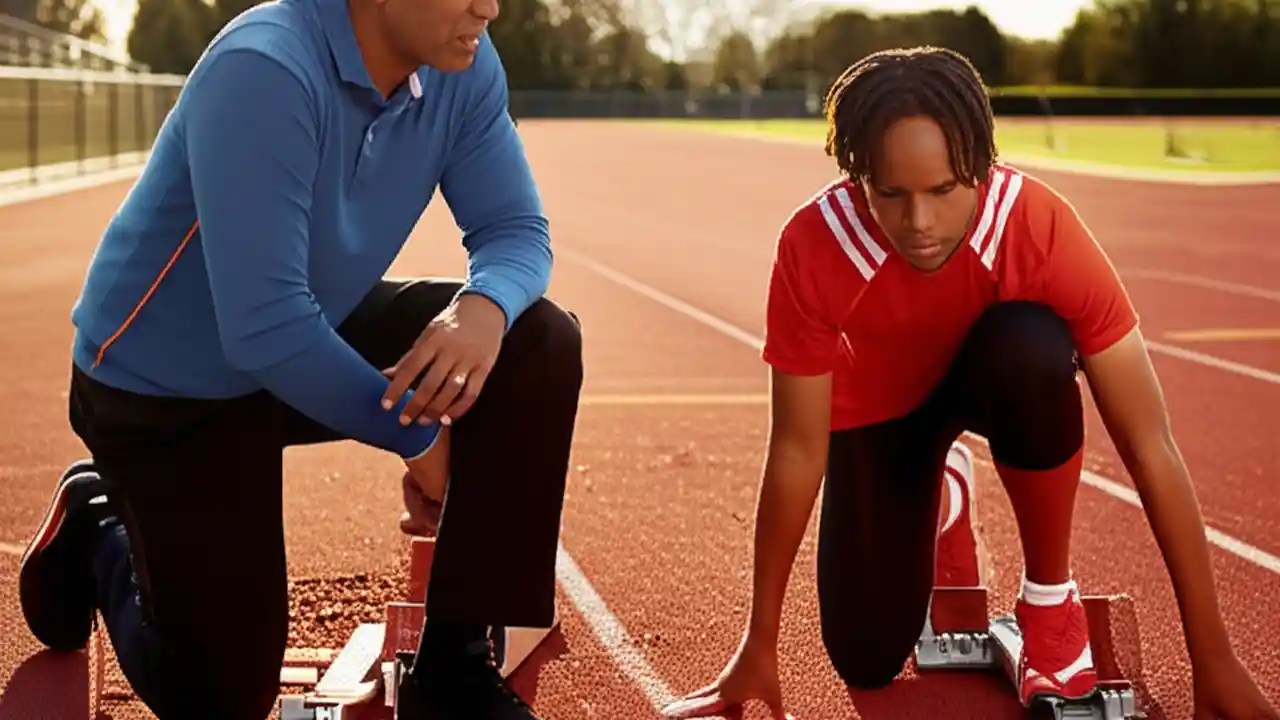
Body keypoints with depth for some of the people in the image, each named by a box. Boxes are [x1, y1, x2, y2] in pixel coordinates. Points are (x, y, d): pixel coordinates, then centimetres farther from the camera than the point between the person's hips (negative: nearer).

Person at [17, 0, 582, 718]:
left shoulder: (464, 68, -13)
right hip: (164, 385, -6)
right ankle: (99, 529, 31)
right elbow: (263, 330, -35)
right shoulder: (263, 71, -34)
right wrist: (415, 431, -25)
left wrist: (486, 307, -32)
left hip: (322, 332, 6)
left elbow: (516, 227, -7)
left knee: (540, 342, -16)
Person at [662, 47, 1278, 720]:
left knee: (1034, 348, -38)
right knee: (867, 661, -8)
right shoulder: (813, 247, -35)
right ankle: (941, 496, 25)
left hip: (999, 377, -1)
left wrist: (1211, 659, -32)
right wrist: (758, 648, -19)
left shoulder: (1043, 229, -36)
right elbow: (797, 450, -24)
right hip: (877, 405, 1)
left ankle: (1050, 597, -13)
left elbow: (1149, 445, -33)